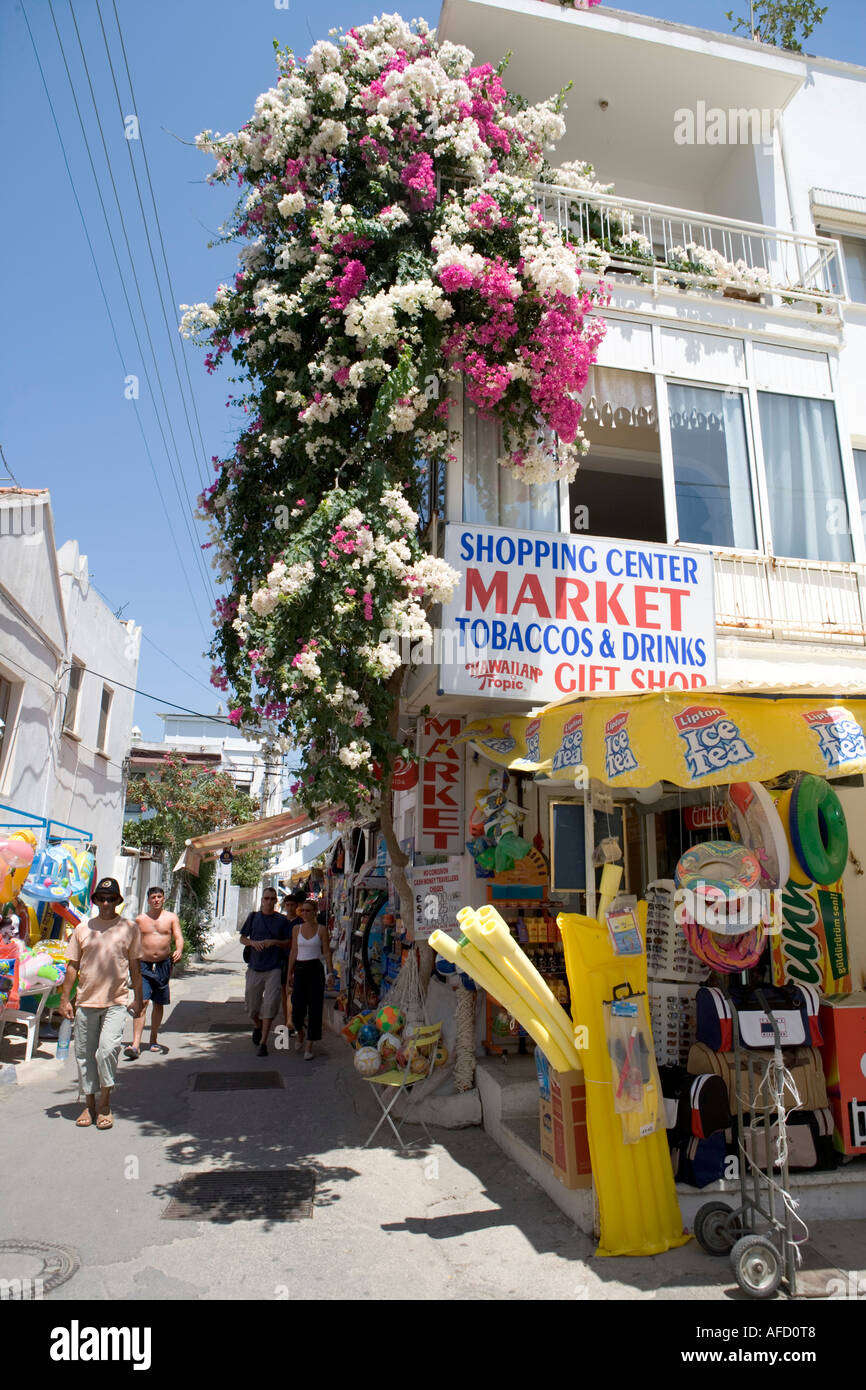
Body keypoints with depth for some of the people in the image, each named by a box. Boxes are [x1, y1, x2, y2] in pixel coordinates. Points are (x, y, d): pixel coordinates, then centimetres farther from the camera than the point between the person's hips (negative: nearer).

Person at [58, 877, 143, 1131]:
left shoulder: (129, 928, 1)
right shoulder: (82, 929, 5)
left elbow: (135, 966, 6)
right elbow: (72, 966, 9)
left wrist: (138, 998, 4)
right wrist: (64, 999, 4)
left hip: (116, 1002, -3)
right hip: (85, 1002, 3)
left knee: (107, 1049, -14)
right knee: (85, 1054, 10)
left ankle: (105, 1103, 5)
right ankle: (89, 1104, 27)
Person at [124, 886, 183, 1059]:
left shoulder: (171, 918, 4)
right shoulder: (140, 919, 6)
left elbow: (178, 937, -4)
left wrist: (179, 950, -23)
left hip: (163, 965, 1)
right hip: (144, 965, -1)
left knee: (158, 1004, 10)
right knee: (142, 1002, -14)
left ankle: (153, 1041, 25)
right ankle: (135, 1044, -18)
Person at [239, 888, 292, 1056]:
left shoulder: (282, 920, 1)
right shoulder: (253, 917, 5)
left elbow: (289, 943, 3)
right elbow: (242, 938, 11)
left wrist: (274, 942, -13)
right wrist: (253, 942, -10)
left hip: (274, 968, -2)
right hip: (254, 967, 2)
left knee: (270, 1005, -7)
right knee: (252, 1005, 12)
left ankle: (263, 1042, 1)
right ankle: (257, 1026, 43)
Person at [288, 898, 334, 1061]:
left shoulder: (321, 929, 0)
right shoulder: (297, 929, 7)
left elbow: (326, 952, 0)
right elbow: (294, 952, 11)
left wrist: (330, 971, -8)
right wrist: (289, 973, 9)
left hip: (316, 970, -2)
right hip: (300, 970, 2)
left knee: (314, 1008, -1)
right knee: (297, 1009, -2)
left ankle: (309, 1046, 8)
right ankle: (300, 1032, 31)